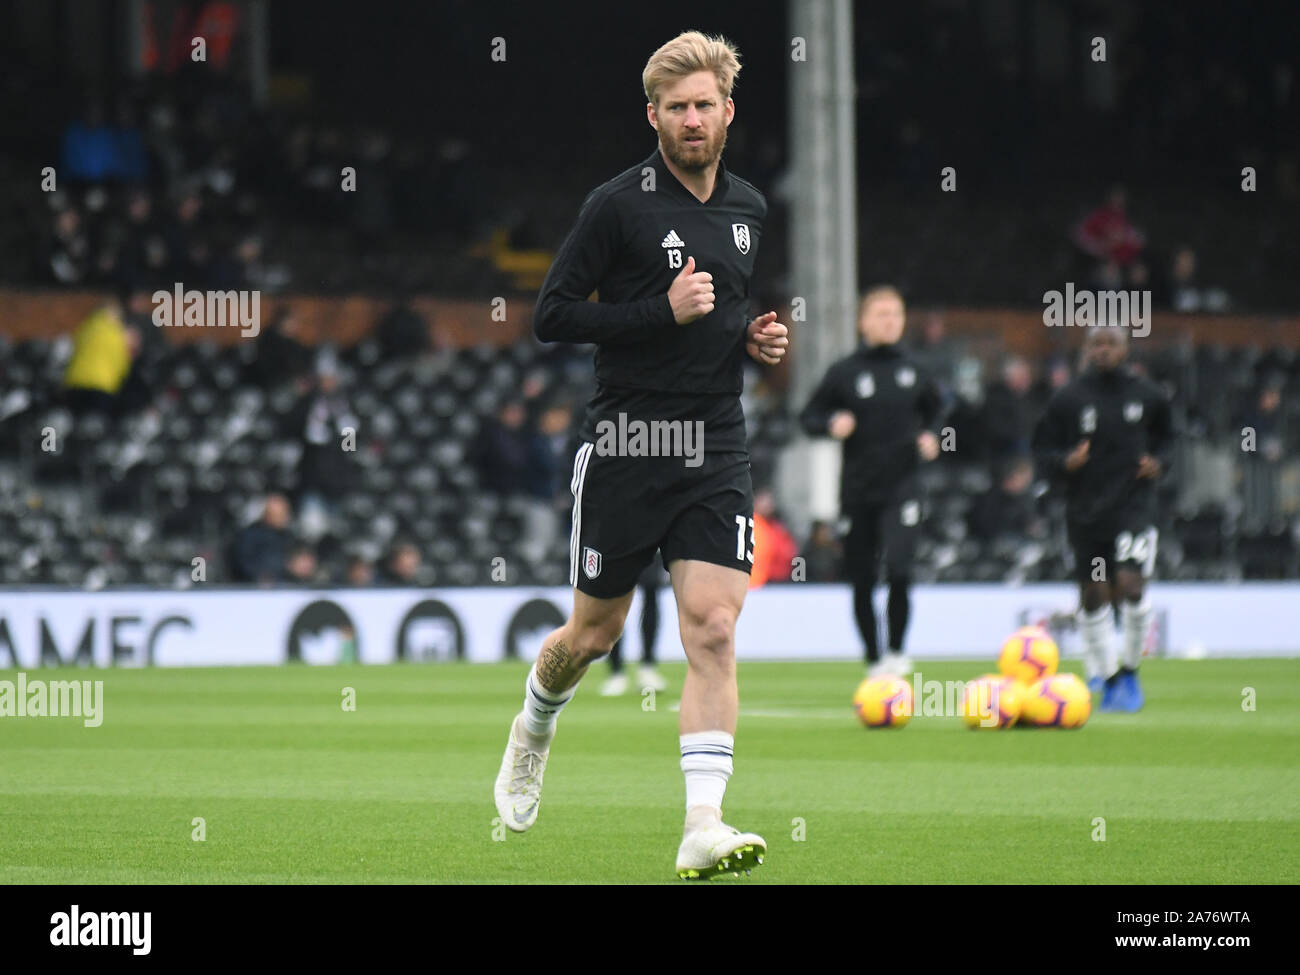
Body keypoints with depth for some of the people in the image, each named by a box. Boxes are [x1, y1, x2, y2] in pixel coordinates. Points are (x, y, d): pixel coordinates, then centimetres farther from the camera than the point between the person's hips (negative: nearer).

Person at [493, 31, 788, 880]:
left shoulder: (749, 210, 10)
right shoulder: (620, 204, -8)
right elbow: (552, 315, -10)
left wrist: (760, 339, 5)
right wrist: (663, 311, -18)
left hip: (717, 450, 3)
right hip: (626, 447, -3)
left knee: (714, 633, -11)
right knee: (595, 634, 9)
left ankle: (703, 829, -16)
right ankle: (533, 730, 42)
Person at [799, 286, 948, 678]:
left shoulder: (913, 370, 4)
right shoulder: (844, 372, -1)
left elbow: (938, 406, 21)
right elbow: (808, 418, 4)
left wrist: (931, 436, 2)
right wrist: (832, 424, -16)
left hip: (901, 487, 0)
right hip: (857, 491, 0)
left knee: (898, 568, -19)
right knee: (862, 582, 6)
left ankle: (897, 652, -2)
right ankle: (874, 662, 23)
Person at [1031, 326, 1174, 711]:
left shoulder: (1147, 395, 3)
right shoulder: (1068, 398, 0)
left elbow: (1166, 437, 19)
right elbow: (1042, 450, 4)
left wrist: (1159, 462, -1)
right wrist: (1065, 462, -16)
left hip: (1134, 505, -1)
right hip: (1086, 512, 1)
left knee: (1131, 583, -18)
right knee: (1094, 595, 6)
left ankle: (1129, 671, 1)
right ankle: (1106, 680, 22)